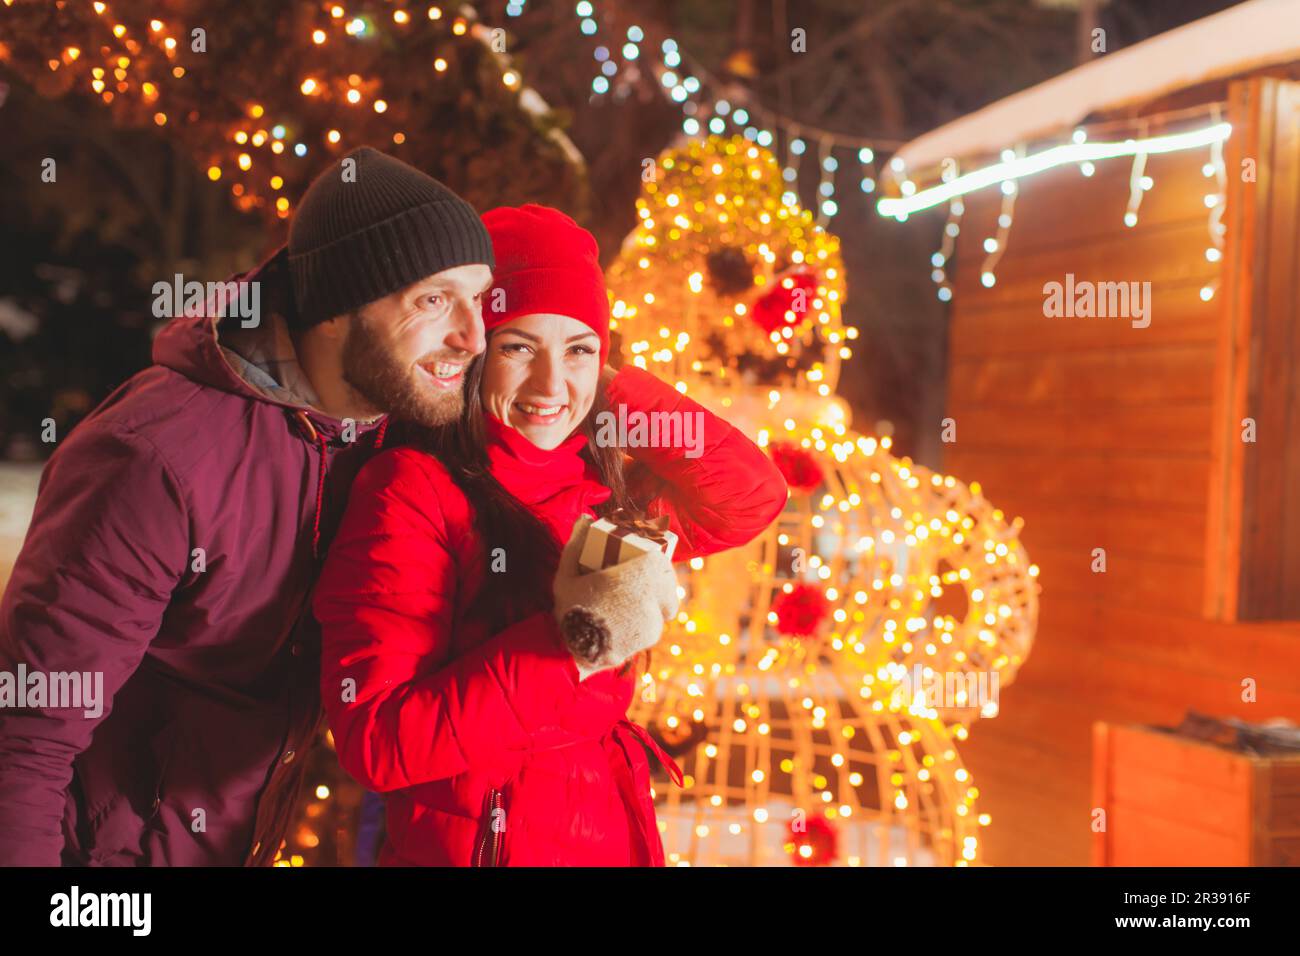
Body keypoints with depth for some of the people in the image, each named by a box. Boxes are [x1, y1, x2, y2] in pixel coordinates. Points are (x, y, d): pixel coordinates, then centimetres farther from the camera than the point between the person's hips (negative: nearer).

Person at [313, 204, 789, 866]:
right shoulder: (412, 489, -17)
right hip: (472, 842, -6)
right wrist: (570, 642, -28)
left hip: (617, 835, 6)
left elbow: (757, 498, 4)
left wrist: (617, 389, -5)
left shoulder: (604, 490, 0)